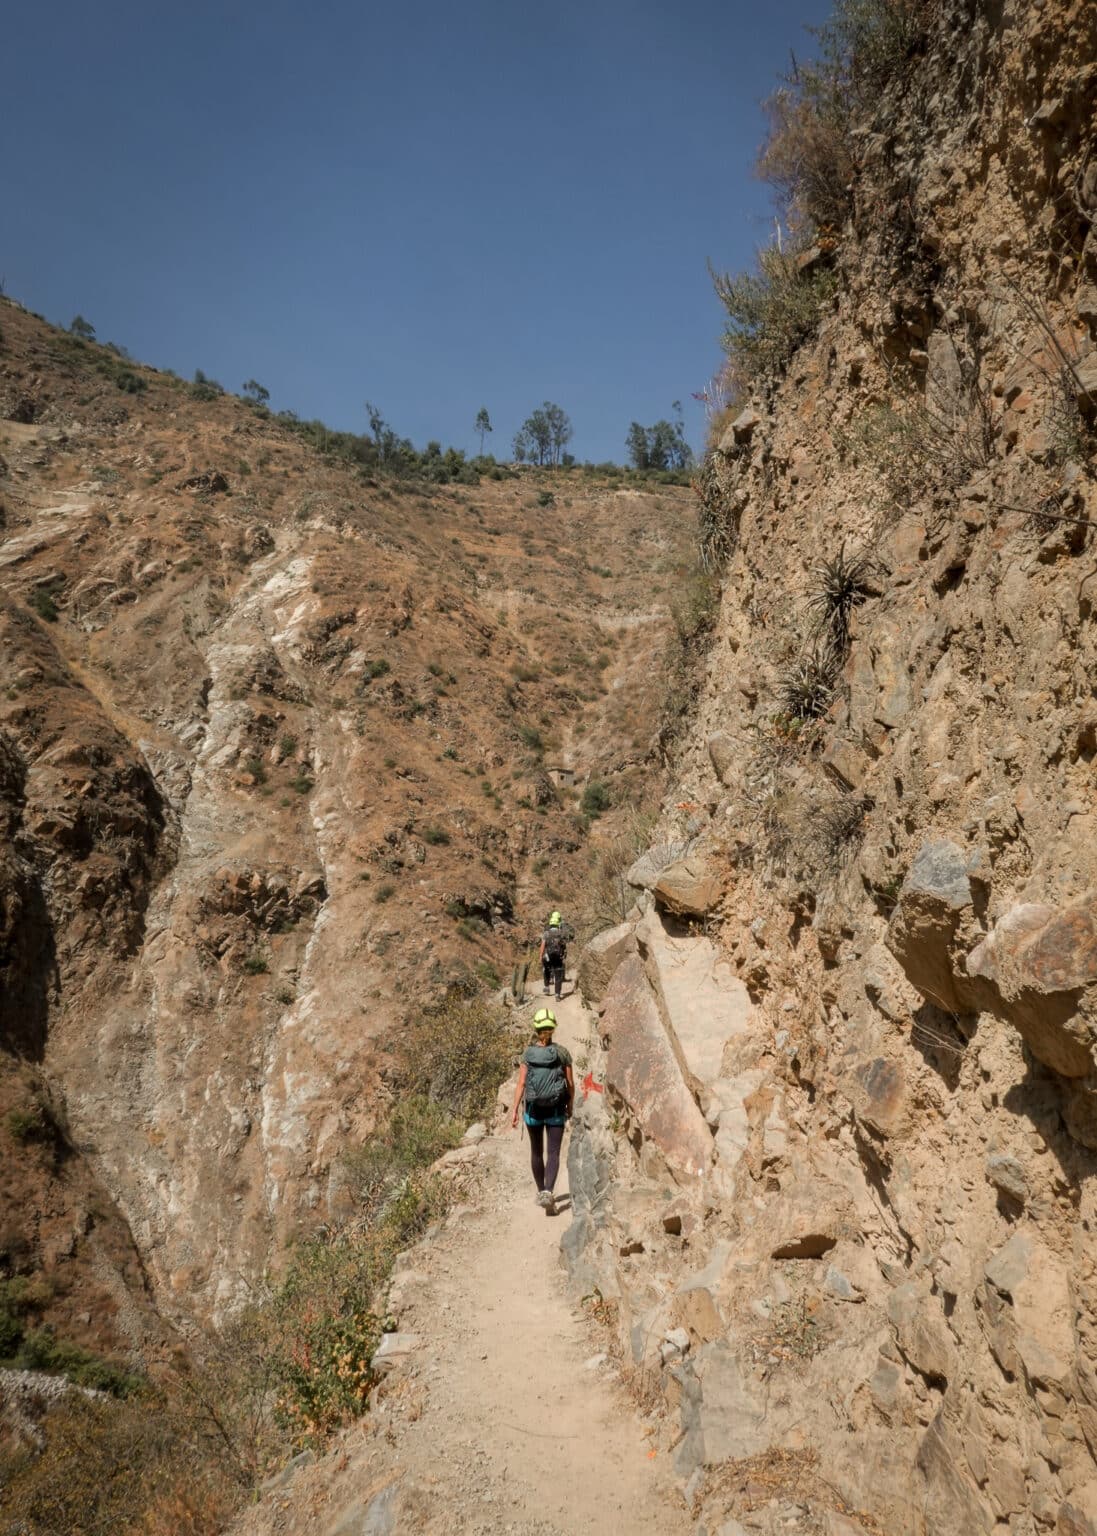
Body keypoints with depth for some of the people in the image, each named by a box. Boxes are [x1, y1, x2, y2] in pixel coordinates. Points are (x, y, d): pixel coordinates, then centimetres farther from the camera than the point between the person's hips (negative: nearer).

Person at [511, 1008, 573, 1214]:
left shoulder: (528, 1054, -4)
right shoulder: (562, 1053, -5)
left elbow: (521, 1084, -7)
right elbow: (570, 1084, -1)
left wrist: (515, 1110, -4)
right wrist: (570, 1107, 14)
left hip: (533, 1109, 1)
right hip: (556, 1110, -1)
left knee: (536, 1152, 18)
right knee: (553, 1153, -1)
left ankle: (541, 1192, 29)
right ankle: (548, 1192, -21)